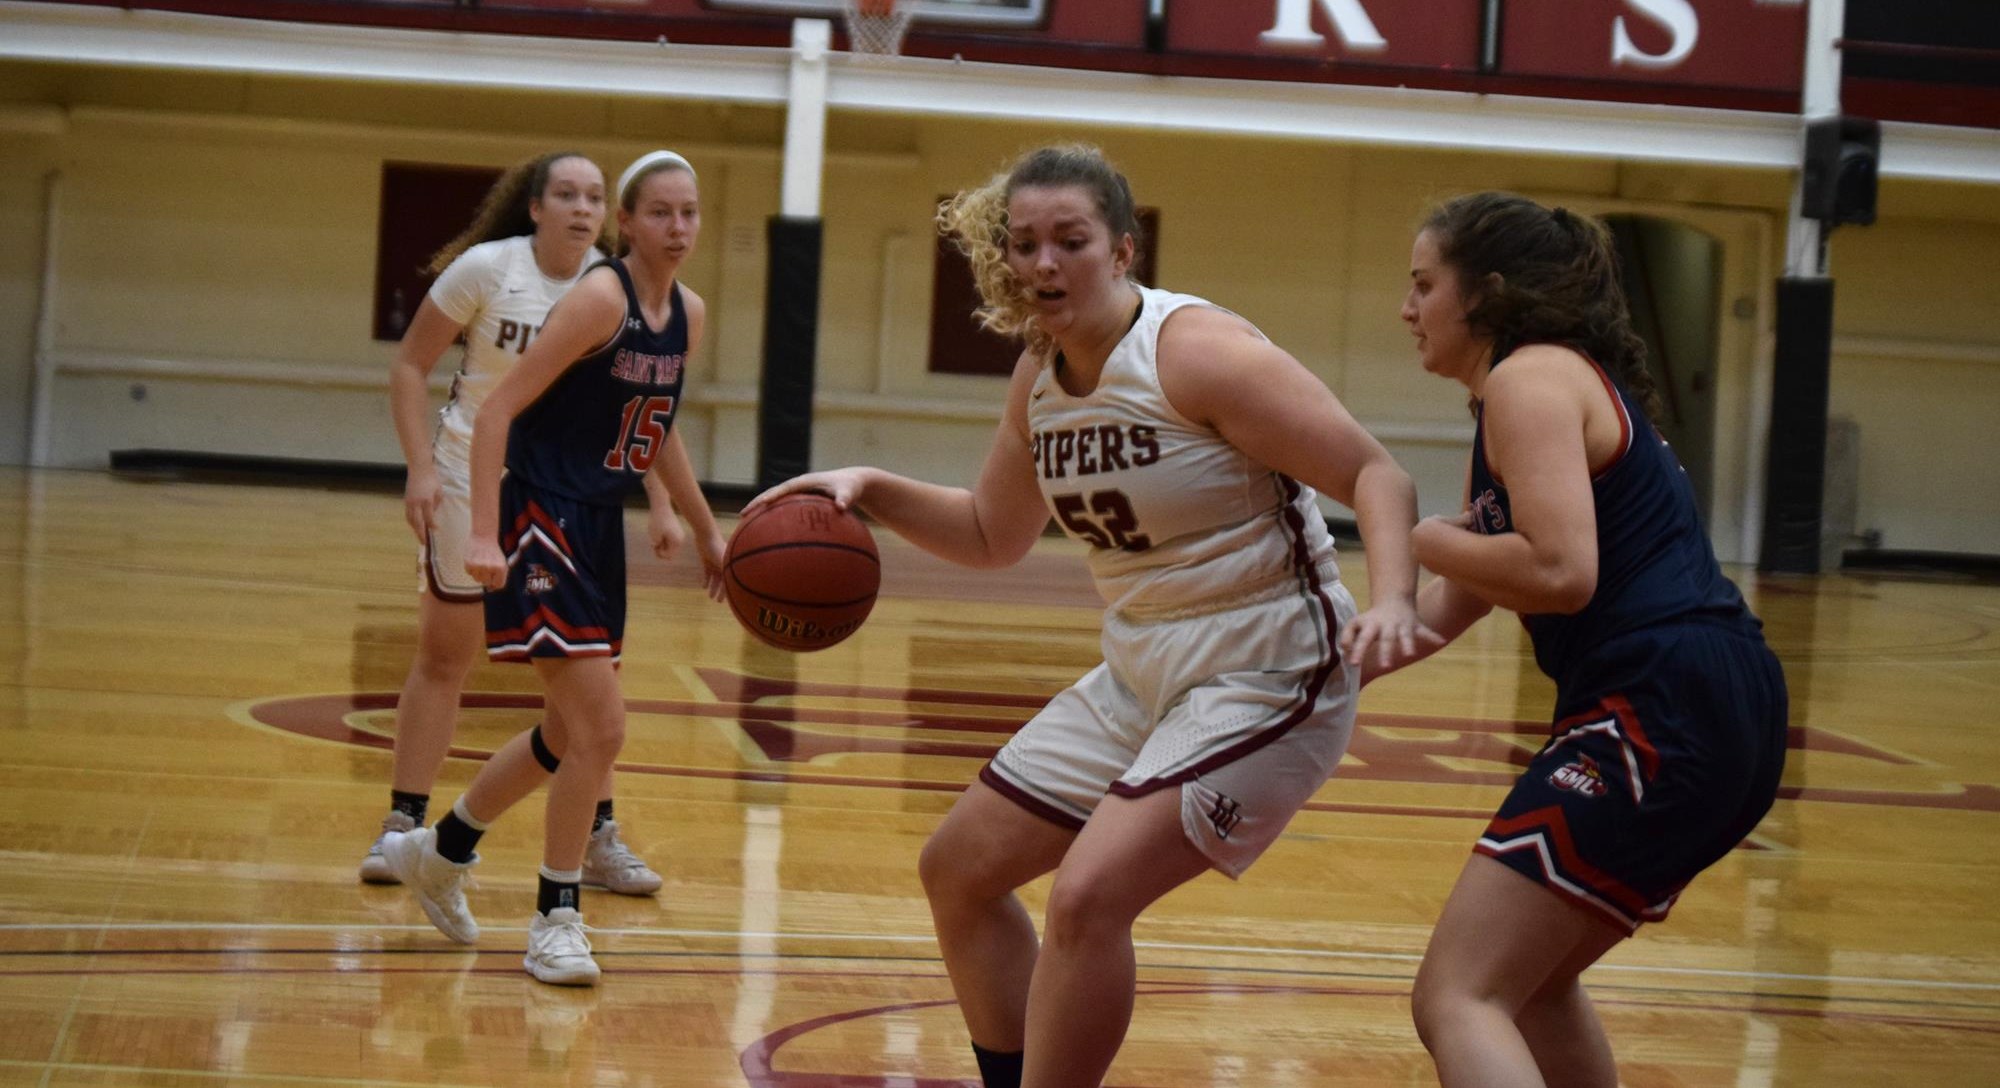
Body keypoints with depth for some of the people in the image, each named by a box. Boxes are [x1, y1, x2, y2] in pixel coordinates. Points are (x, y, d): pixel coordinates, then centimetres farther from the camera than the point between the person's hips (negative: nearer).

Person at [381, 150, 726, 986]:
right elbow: (499, 409, -18)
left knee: (571, 734, 17)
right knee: (601, 728, -12)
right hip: (542, 523, -9)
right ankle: (556, 920, 3)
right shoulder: (600, 299, -16)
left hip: (599, 530, 9)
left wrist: (706, 531, 24)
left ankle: (440, 851, 37)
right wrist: (483, 533, -25)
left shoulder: (688, 315, 7)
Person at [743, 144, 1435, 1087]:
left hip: (1265, 679, -9)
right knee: (958, 869, 13)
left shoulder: (1197, 353, -20)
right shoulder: (1041, 373, 4)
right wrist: (871, 491, 3)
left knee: (1087, 895, -24)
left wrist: (1392, 600, -37)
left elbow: (1374, 474, -19)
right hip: (1141, 676, 9)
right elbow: (994, 535, 18)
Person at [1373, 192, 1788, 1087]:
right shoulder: (1556, 379, 23)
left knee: (1457, 998, -11)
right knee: (1527, 976, 27)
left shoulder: (1530, 378, -7)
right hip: (1713, 710, 11)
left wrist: (1419, 538, -6)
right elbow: (1457, 601, 23)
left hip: (1665, 712, -11)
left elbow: (1560, 571, -22)